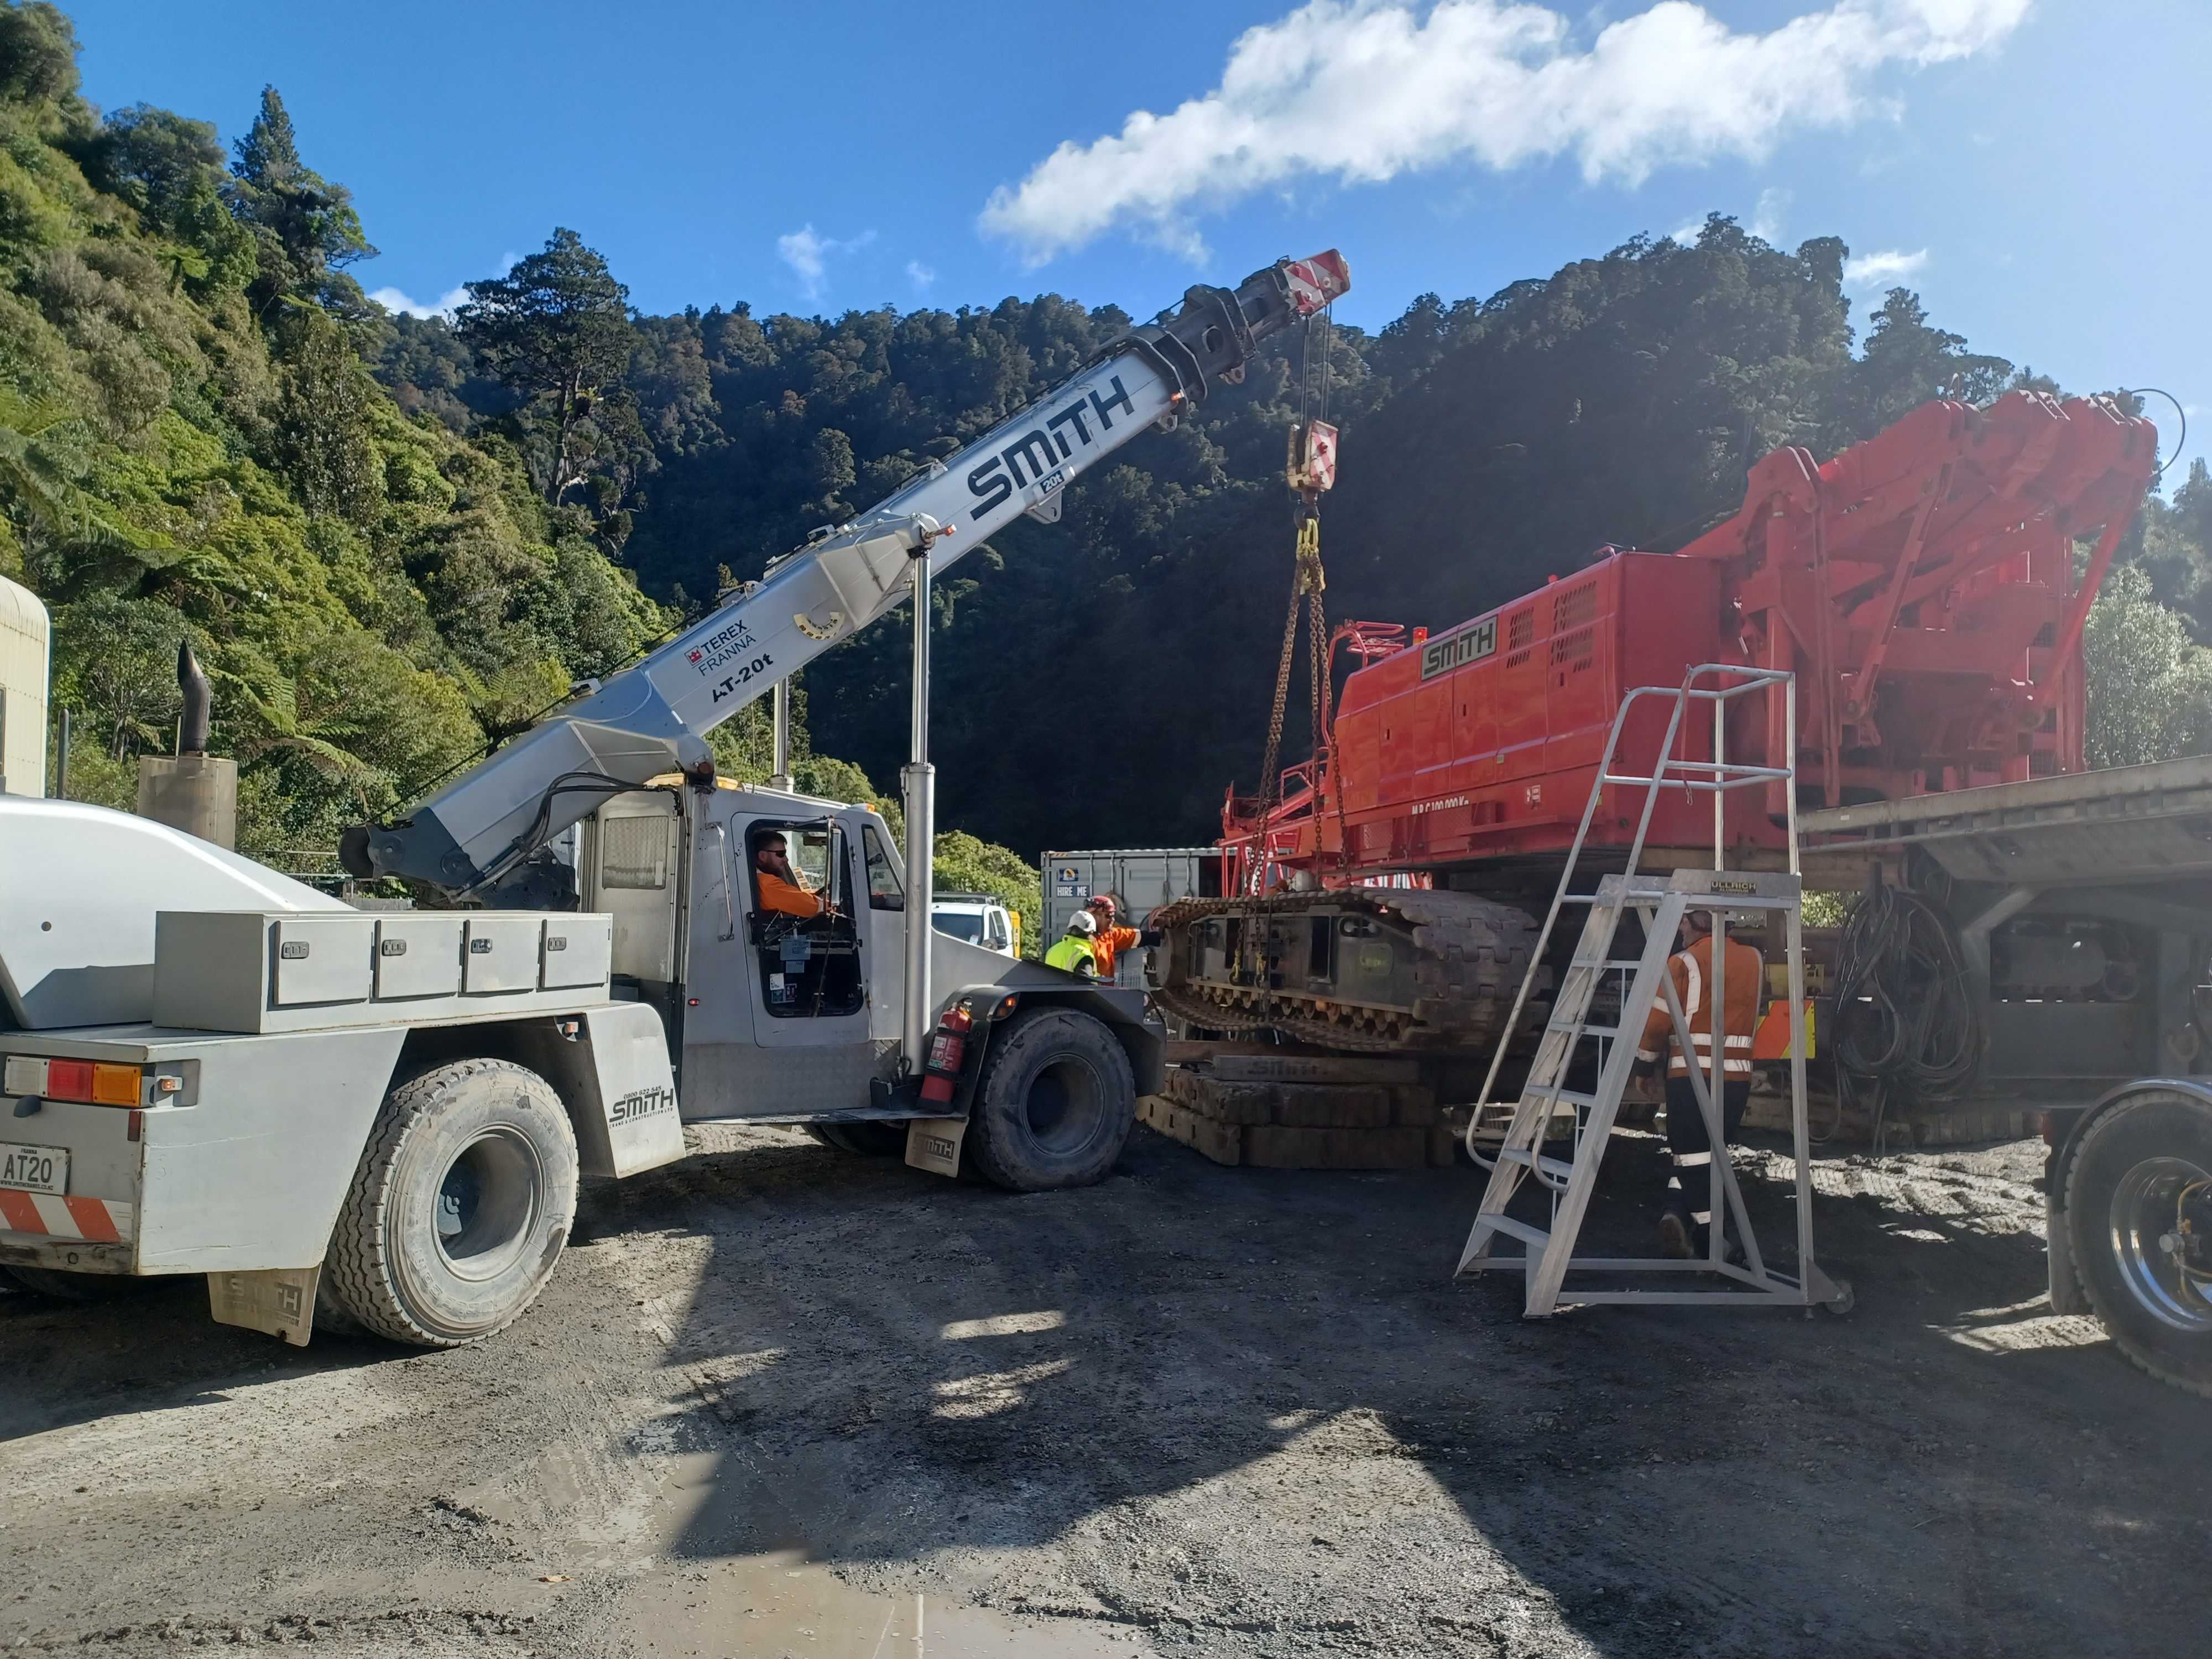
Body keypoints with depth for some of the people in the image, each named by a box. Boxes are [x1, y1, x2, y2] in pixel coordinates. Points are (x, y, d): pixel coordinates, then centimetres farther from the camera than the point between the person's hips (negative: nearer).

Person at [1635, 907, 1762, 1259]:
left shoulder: (1682, 964, -8)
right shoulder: (1754, 961, 7)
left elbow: (1657, 1022, -7)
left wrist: (1643, 1061, 9)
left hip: (1690, 1075, -4)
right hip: (1737, 1077, 4)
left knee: (1693, 1153, 9)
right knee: (1711, 1152, 12)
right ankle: (1703, 1241, 7)